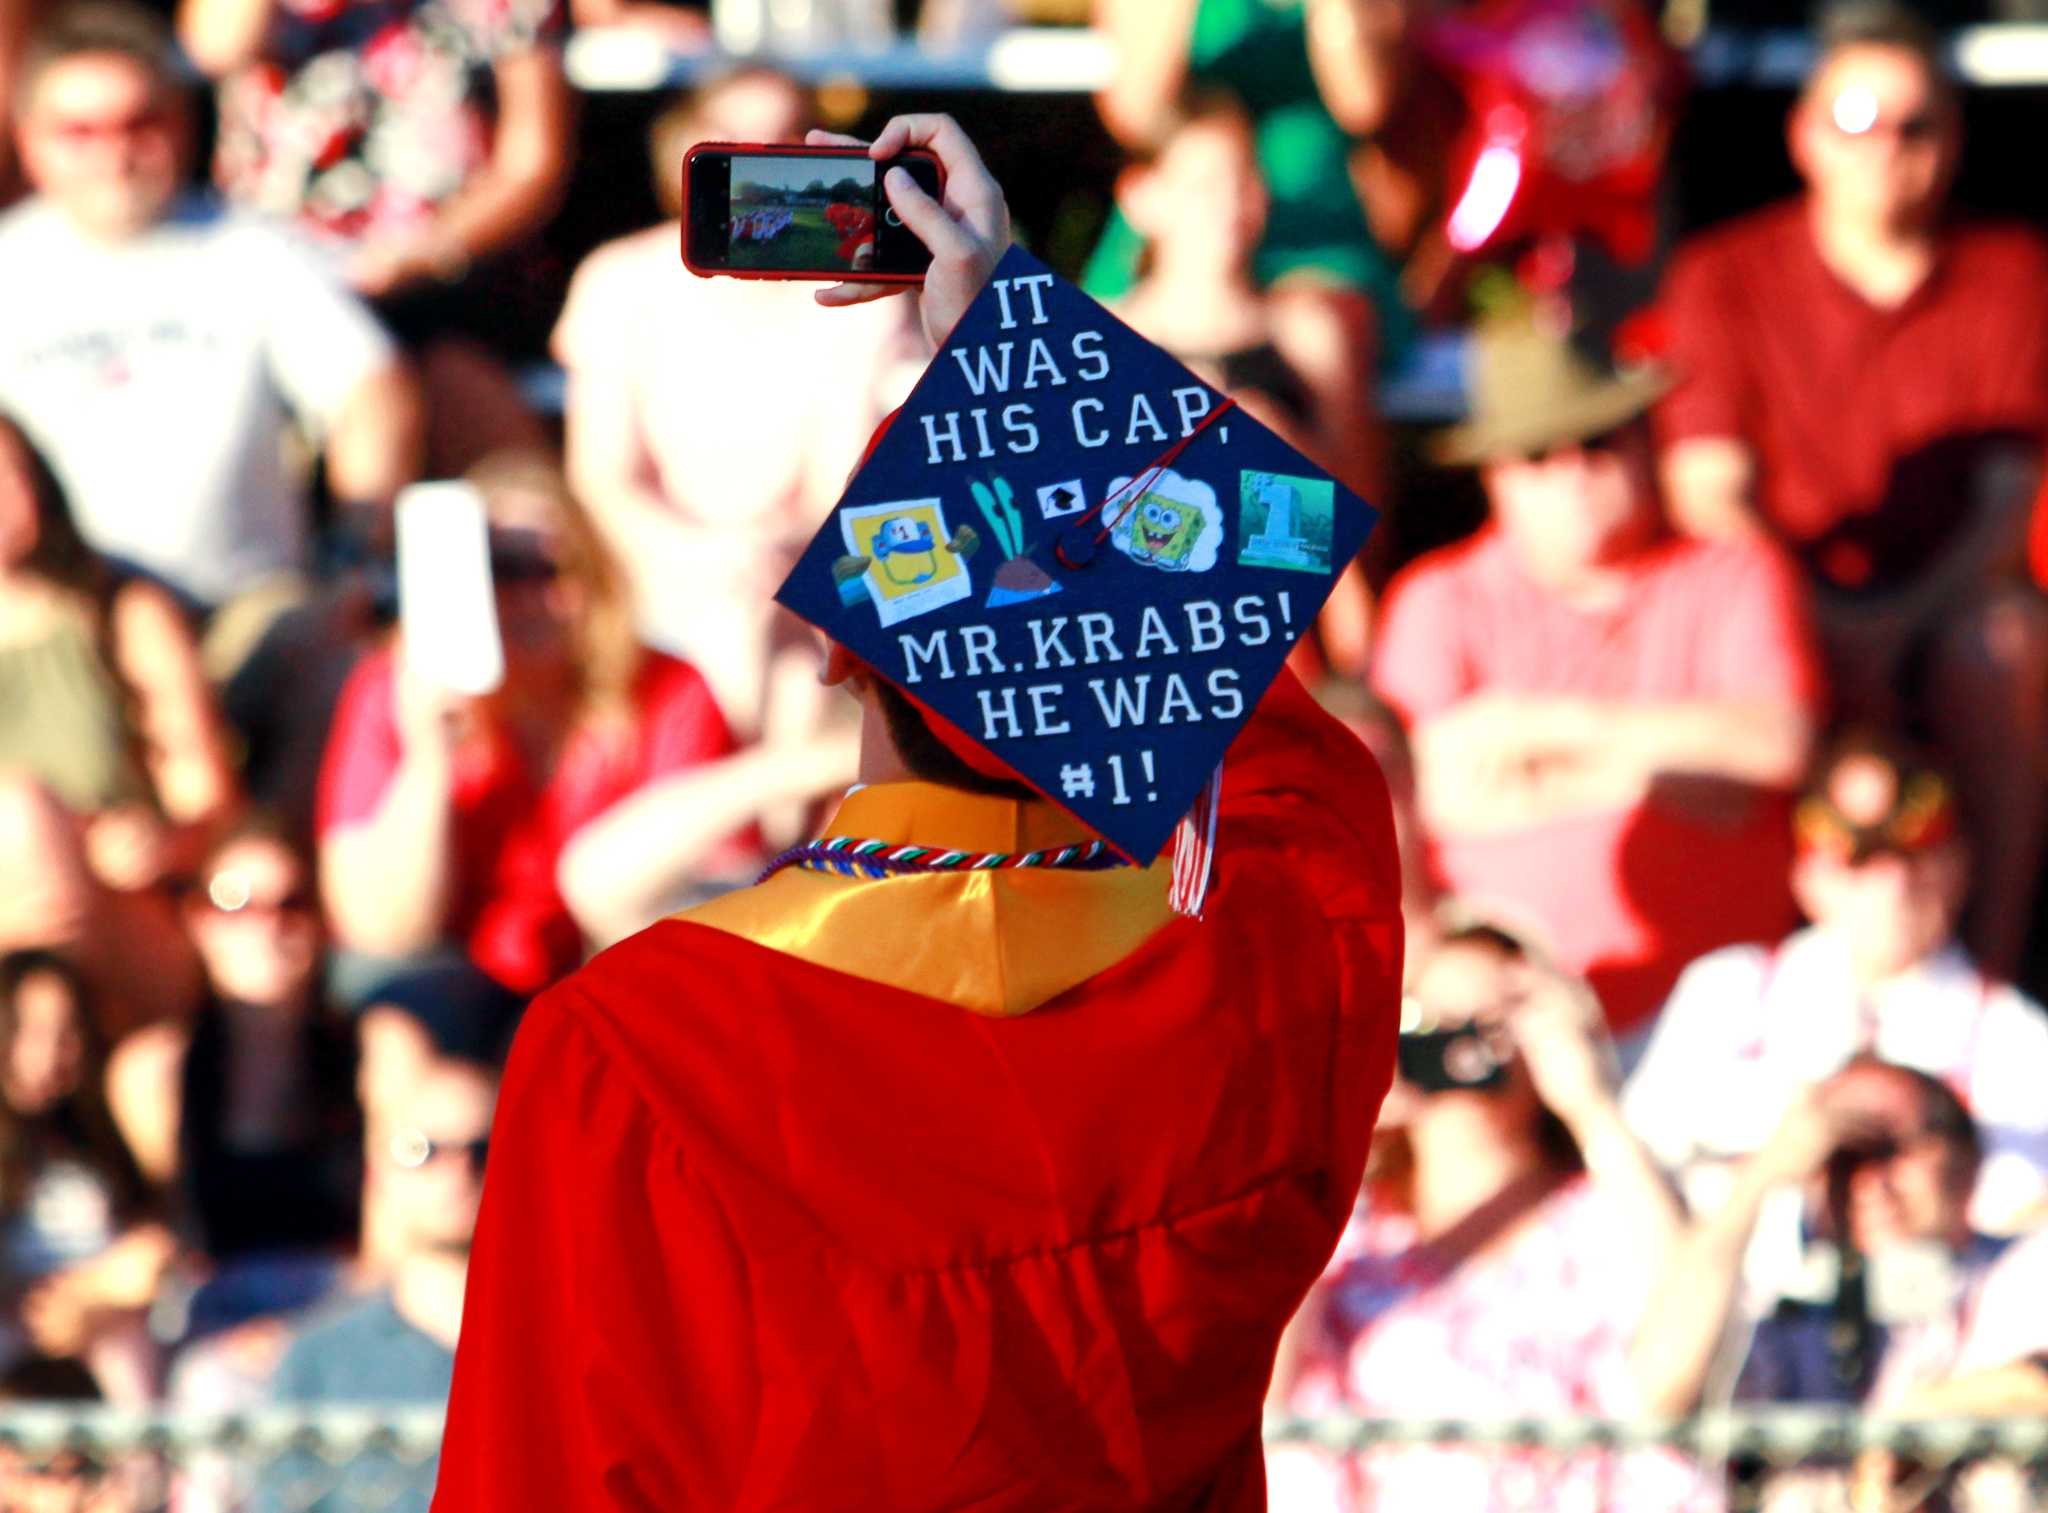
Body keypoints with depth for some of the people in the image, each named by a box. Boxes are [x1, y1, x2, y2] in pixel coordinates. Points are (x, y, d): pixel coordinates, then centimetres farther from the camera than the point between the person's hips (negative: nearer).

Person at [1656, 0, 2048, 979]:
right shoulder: (1723, 277, -2)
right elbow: (1708, 492, -8)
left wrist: (1905, 615, -21)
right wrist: (1829, 622, -23)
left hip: (1945, 595, 1)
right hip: (1787, 589, -1)